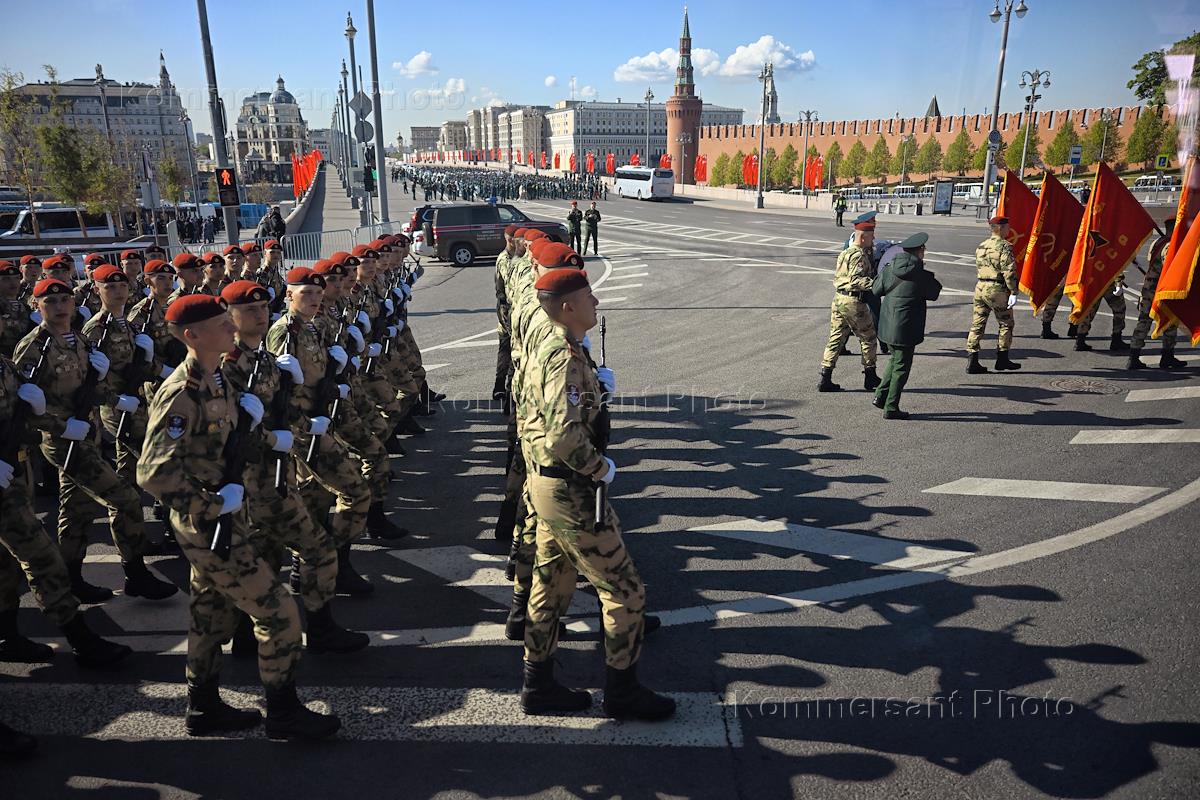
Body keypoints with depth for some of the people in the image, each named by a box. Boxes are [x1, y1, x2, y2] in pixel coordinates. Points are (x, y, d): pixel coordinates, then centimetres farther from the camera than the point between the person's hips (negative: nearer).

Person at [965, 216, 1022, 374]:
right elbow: (1009, 271, -16)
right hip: (997, 290, -6)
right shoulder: (1004, 246, -11)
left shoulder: (981, 246, 12)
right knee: (1006, 324, 10)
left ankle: (972, 362, 1)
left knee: (977, 325, 5)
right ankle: (1002, 359, 16)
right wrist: (1013, 293, -15)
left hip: (980, 288, 6)